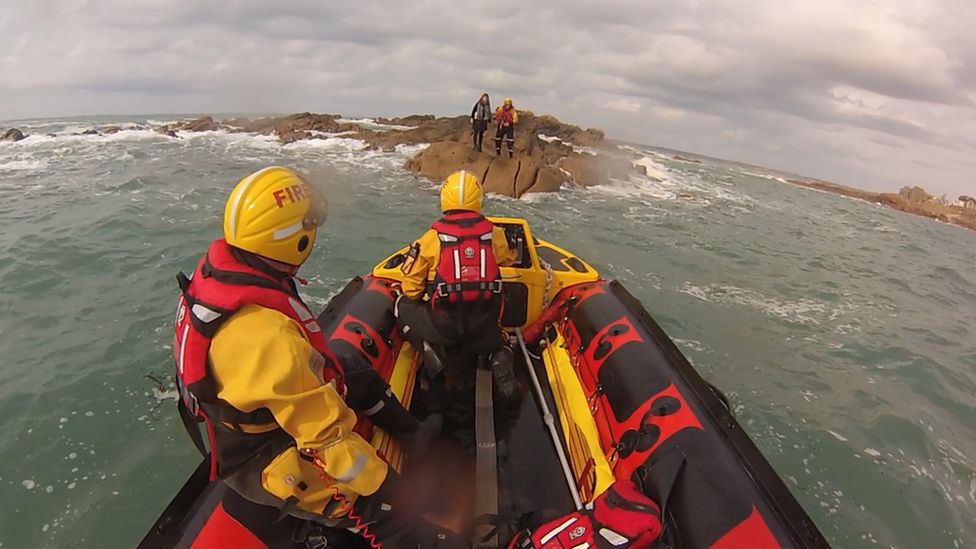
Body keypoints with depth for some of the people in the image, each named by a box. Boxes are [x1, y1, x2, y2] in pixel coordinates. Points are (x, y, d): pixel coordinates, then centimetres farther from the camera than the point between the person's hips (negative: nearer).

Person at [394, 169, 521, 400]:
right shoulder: (494, 234, -2)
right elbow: (509, 258, 21)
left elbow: (411, 290, -1)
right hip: (484, 327, 2)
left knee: (403, 305, 24)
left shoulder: (431, 239, -8)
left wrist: (426, 302, 20)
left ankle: (428, 349, 2)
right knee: (498, 340, 36)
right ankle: (499, 356, 0)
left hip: (442, 327, -1)